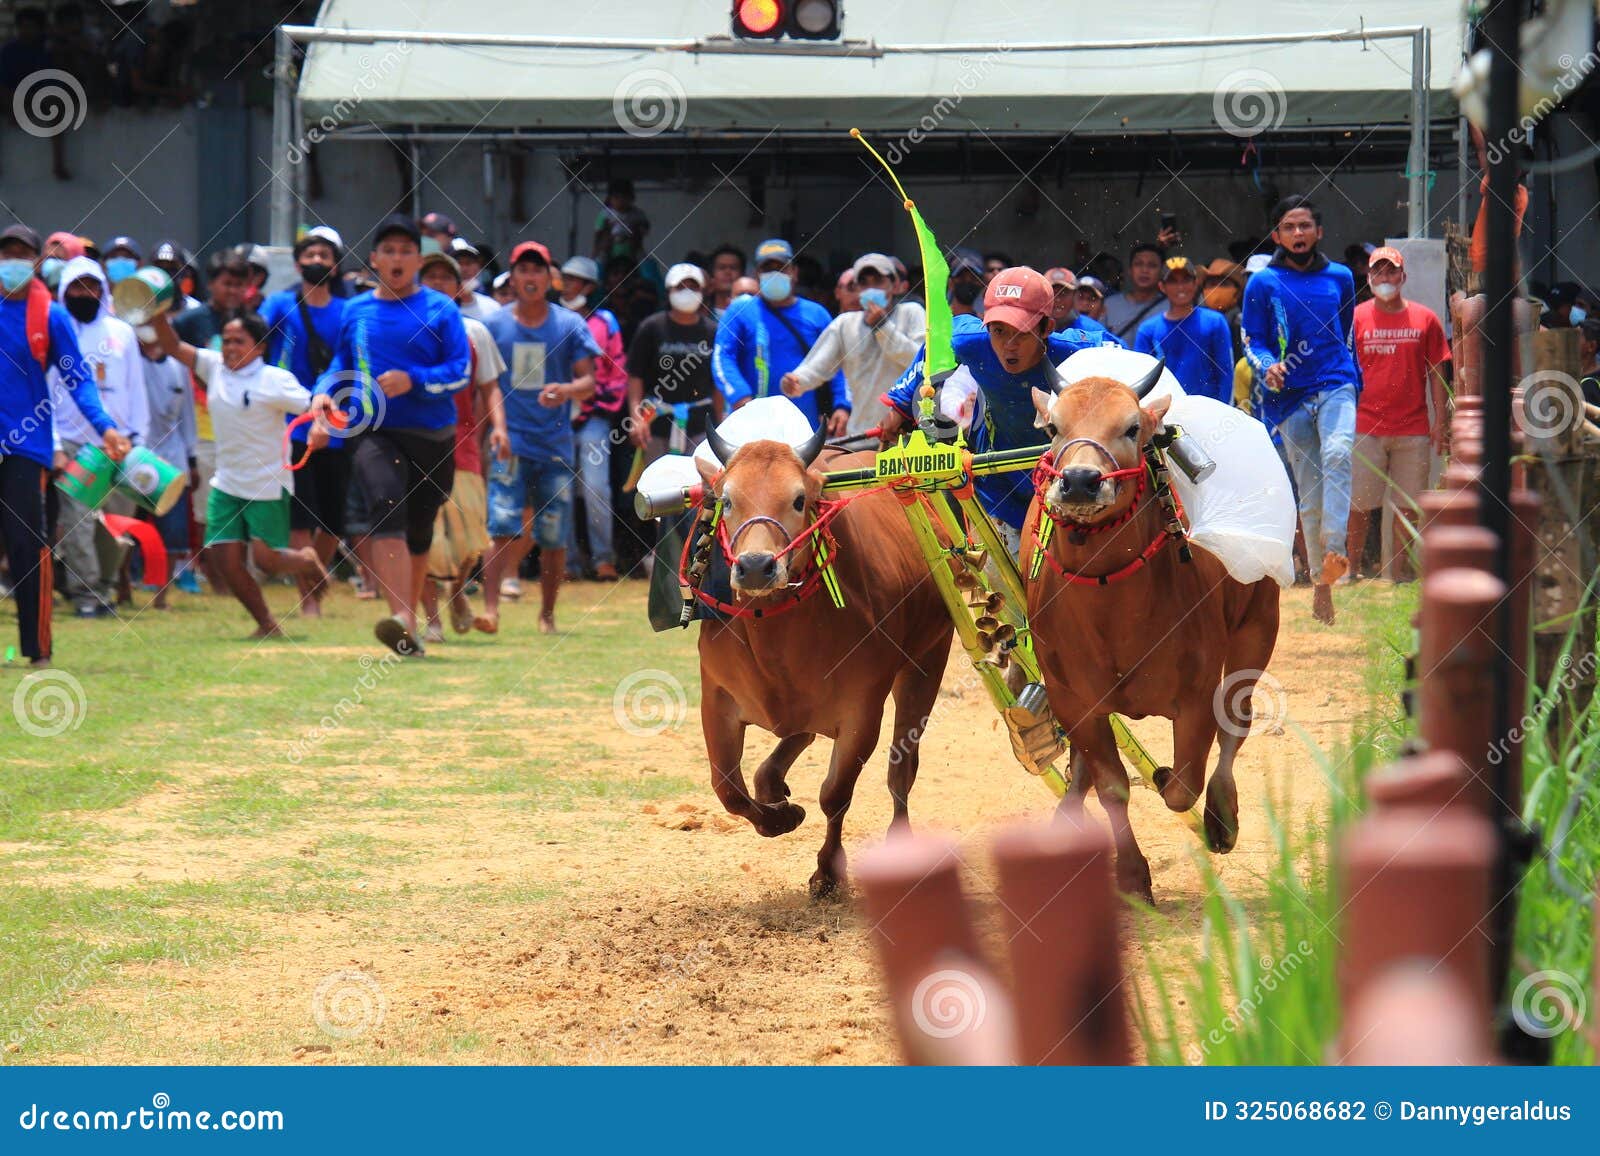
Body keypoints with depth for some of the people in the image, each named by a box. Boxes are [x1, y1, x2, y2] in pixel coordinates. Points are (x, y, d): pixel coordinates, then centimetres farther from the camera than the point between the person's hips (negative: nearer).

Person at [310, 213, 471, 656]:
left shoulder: (440, 309, 3)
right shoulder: (355, 311, 12)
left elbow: (462, 371, -5)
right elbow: (343, 364, 26)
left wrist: (413, 380, -19)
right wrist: (324, 391, 6)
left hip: (433, 438, 0)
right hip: (375, 433, 0)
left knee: (418, 534, 9)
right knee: (387, 508, -26)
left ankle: (409, 619, 29)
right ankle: (402, 623, -39)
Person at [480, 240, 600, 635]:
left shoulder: (570, 325, 5)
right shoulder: (494, 325, 5)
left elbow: (589, 381, 0)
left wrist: (567, 390, -22)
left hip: (555, 445, 1)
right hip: (510, 443, -1)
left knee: (554, 537, 5)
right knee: (504, 529, -15)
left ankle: (547, 613, 18)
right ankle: (490, 607, -19)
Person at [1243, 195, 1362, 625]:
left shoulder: (1340, 278, 13)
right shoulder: (1262, 284, 5)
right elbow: (1254, 343, 4)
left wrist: (1357, 383, 24)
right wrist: (1267, 367, -17)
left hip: (1337, 384, 0)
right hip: (1291, 394, 0)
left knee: (1337, 452, -29)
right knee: (1309, 491, 0)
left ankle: (1335, 550, -37)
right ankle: (1321, 578, 9)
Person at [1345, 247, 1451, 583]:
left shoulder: (1425, 319, 6)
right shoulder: (1355, 318, 4)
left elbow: (1437, 375, 8)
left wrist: (1440, 423, 2)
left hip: (1414, 430, 1)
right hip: (1366, 427, -1)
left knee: (1408, 506, 3)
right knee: (1359, 506, -1)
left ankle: (1398, 573, 10)